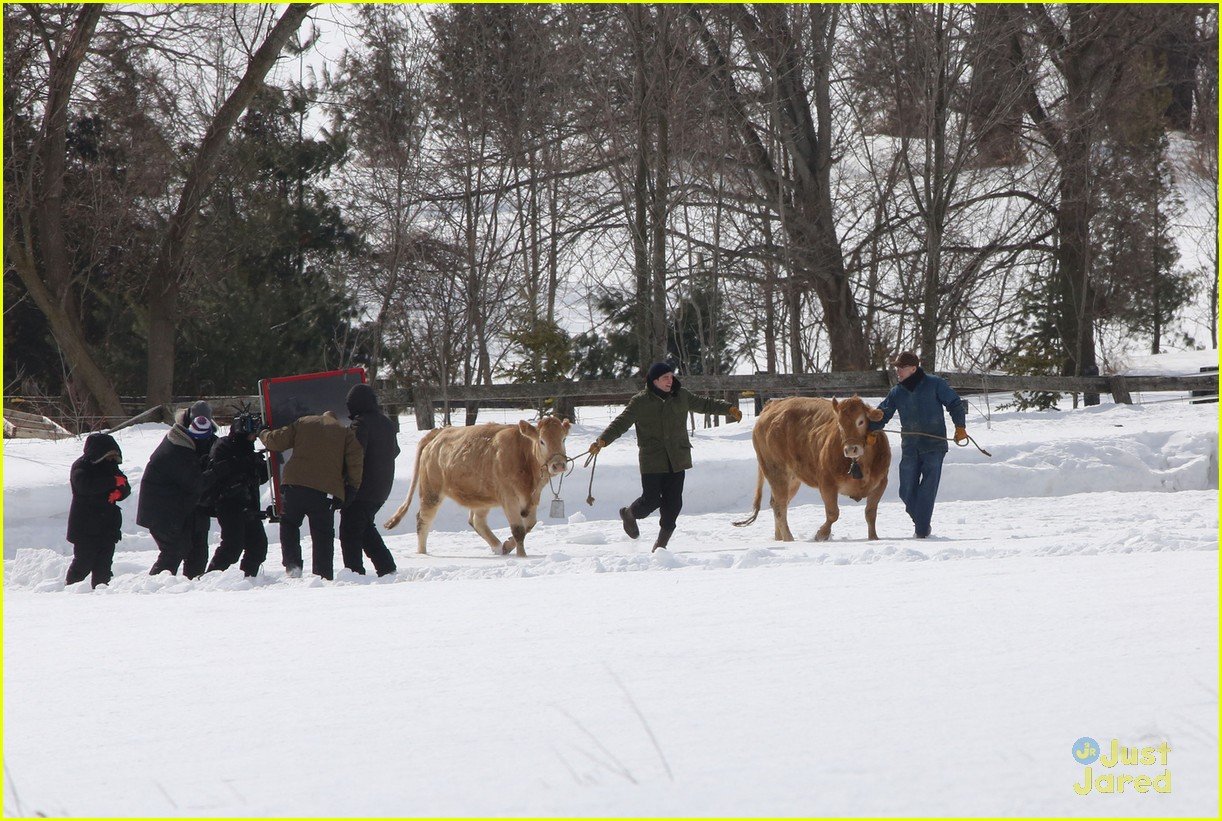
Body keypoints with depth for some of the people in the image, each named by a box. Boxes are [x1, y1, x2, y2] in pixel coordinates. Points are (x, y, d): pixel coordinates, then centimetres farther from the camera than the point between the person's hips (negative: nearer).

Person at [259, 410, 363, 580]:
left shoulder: (302, 423, 15)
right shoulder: (346, 432, 11)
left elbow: (275, 441, 12)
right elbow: (355, 462, -1)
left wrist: (262, 433, 33)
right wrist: (352, 489, 7)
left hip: (295, 484, 1)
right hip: (326, 491, -1)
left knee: (289, 523, 20)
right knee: (323, 534, 8)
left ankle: (292, 565, 4)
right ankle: (324, 576, 4)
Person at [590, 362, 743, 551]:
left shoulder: (681, 396, 9)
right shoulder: (640, 402, -3)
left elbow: (704, 404, 24)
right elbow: (621, 423, -3)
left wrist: (728, 409, 25)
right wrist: (603, 441, -16)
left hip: (677, 461, 4)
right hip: (652, 461, -3)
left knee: (673, 503, -1)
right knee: (651, 500, -5)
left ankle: (662, 541, 14)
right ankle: (629, 514, 29)